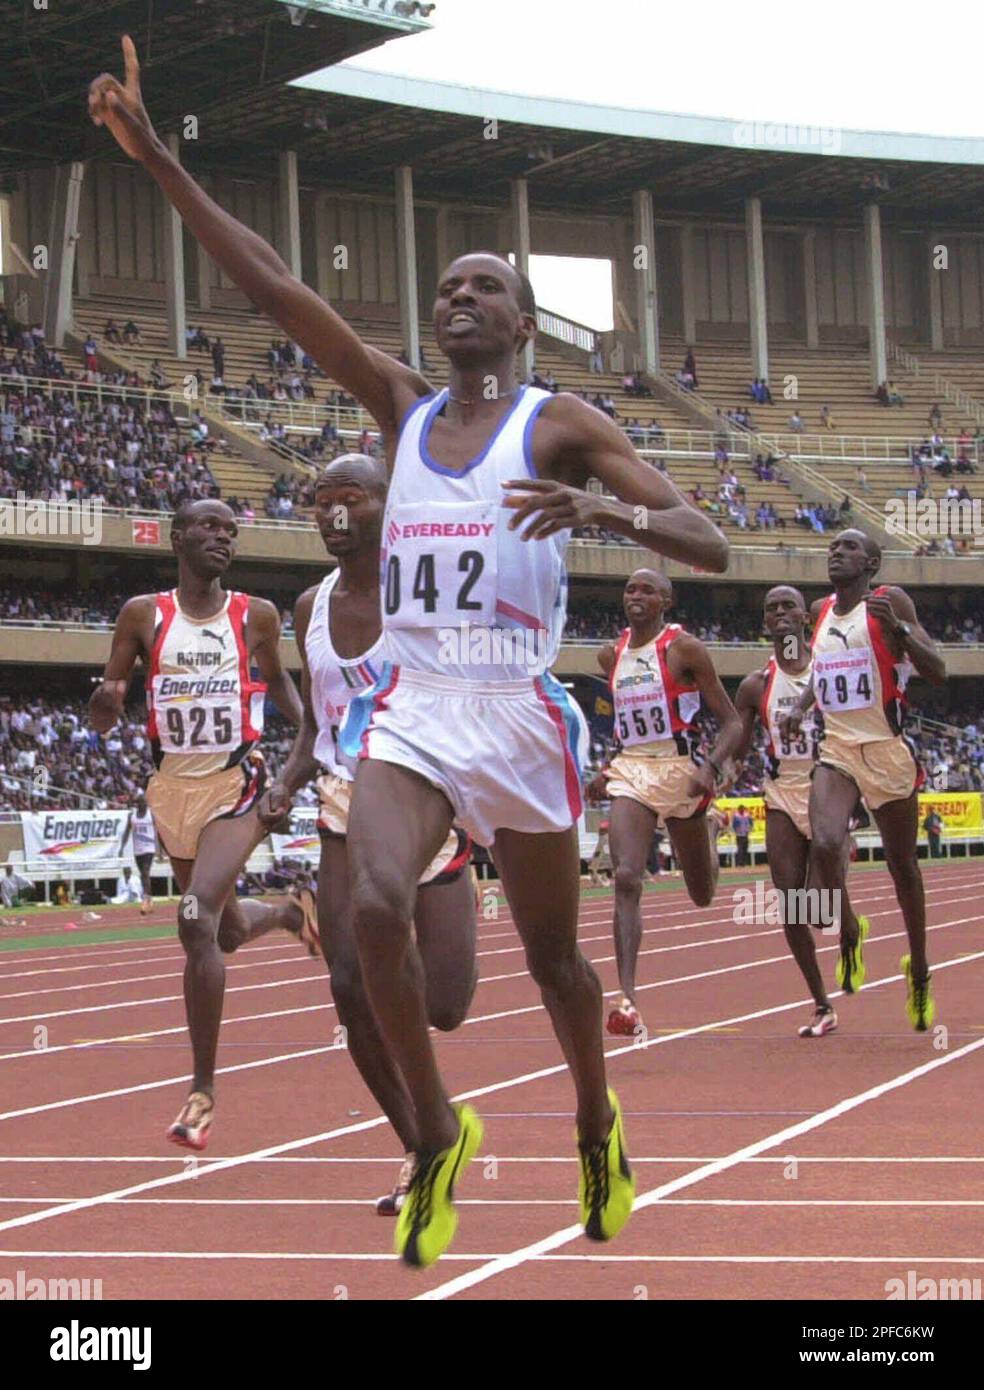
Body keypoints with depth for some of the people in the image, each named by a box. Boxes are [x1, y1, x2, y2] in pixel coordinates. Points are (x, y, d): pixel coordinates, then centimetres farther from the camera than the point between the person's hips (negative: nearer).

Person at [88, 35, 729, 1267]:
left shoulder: (561, 425, -1)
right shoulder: (400, 404, 9)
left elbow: (710, 547, -10)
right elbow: (270, 286, 1)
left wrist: (605, 509, -30)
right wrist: (154, 158, -6)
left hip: (515, 712, -2)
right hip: (409, 707, 2)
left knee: (552, 953, 11)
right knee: (375, 905, -23)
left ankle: (597, 1129, 39)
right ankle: (437, 1131, -3)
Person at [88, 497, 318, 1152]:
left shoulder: (256, 616, -1)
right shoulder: (144, 615, -1)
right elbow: (102, 720, 2)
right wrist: (107, 701, -21)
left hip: (237, 783, -3)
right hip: (174, 785, 3)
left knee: (197, 919, -24)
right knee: (227, 931, 18)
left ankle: (204, 1090, -16)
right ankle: (291, 911, 57)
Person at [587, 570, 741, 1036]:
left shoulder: (684, 648, -8)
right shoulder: (612, 655, 9)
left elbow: (731, 722, -8)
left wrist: (711, 768, -23)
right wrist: (609, 769, 14)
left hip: (681, 772, -3)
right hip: (630, 774, 3)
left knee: (703, 896, 14)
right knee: (626, 880, -20)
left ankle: (710, 828, 50)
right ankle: (627, 1001, -26)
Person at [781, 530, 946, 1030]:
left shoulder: (890, 601, -5)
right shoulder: (821, 611, 10)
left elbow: (937, 673, -12)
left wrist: (897, 628, -26)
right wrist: (801, 705, 12)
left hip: (887, 750, -3)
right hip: (837, 749, 3)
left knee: (902, 865, 9)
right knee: (825, 845, -22)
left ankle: (918, 969, 28)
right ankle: (849, 934, 4)